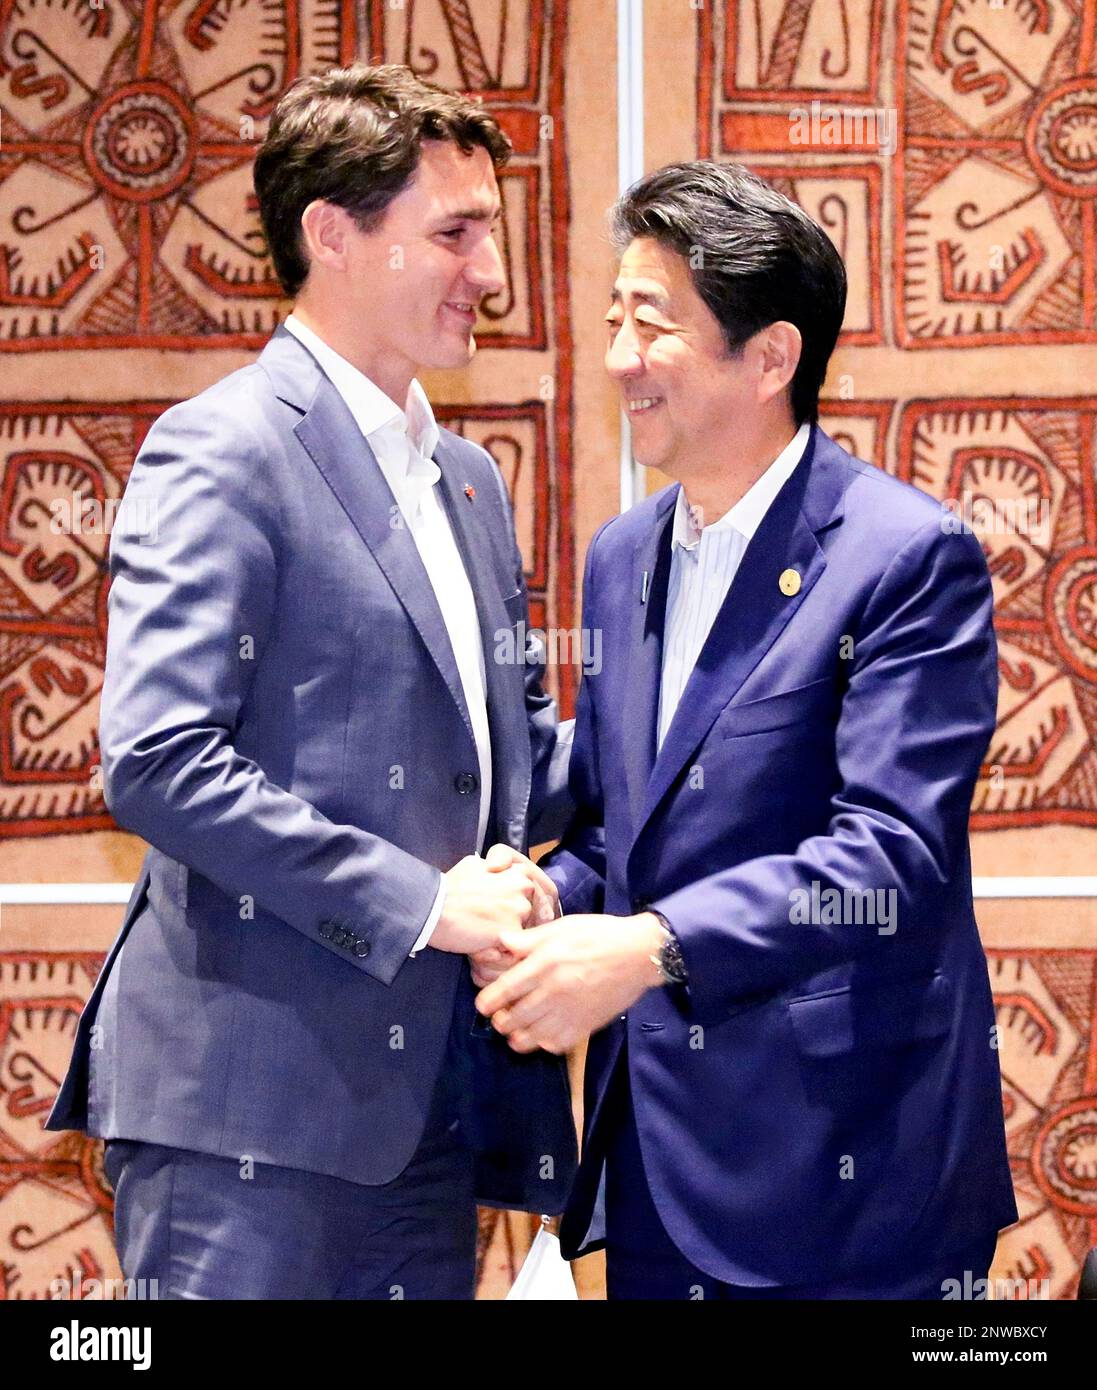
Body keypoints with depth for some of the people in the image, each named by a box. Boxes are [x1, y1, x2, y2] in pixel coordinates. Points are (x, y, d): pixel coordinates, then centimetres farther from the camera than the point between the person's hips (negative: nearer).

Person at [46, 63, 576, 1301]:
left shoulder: (467, 480, 17)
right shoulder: (222, 452, -9)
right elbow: (156, 762, -18)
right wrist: (415, 900, -18)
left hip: (431, 1094, 8)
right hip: (256, 1096, -8)